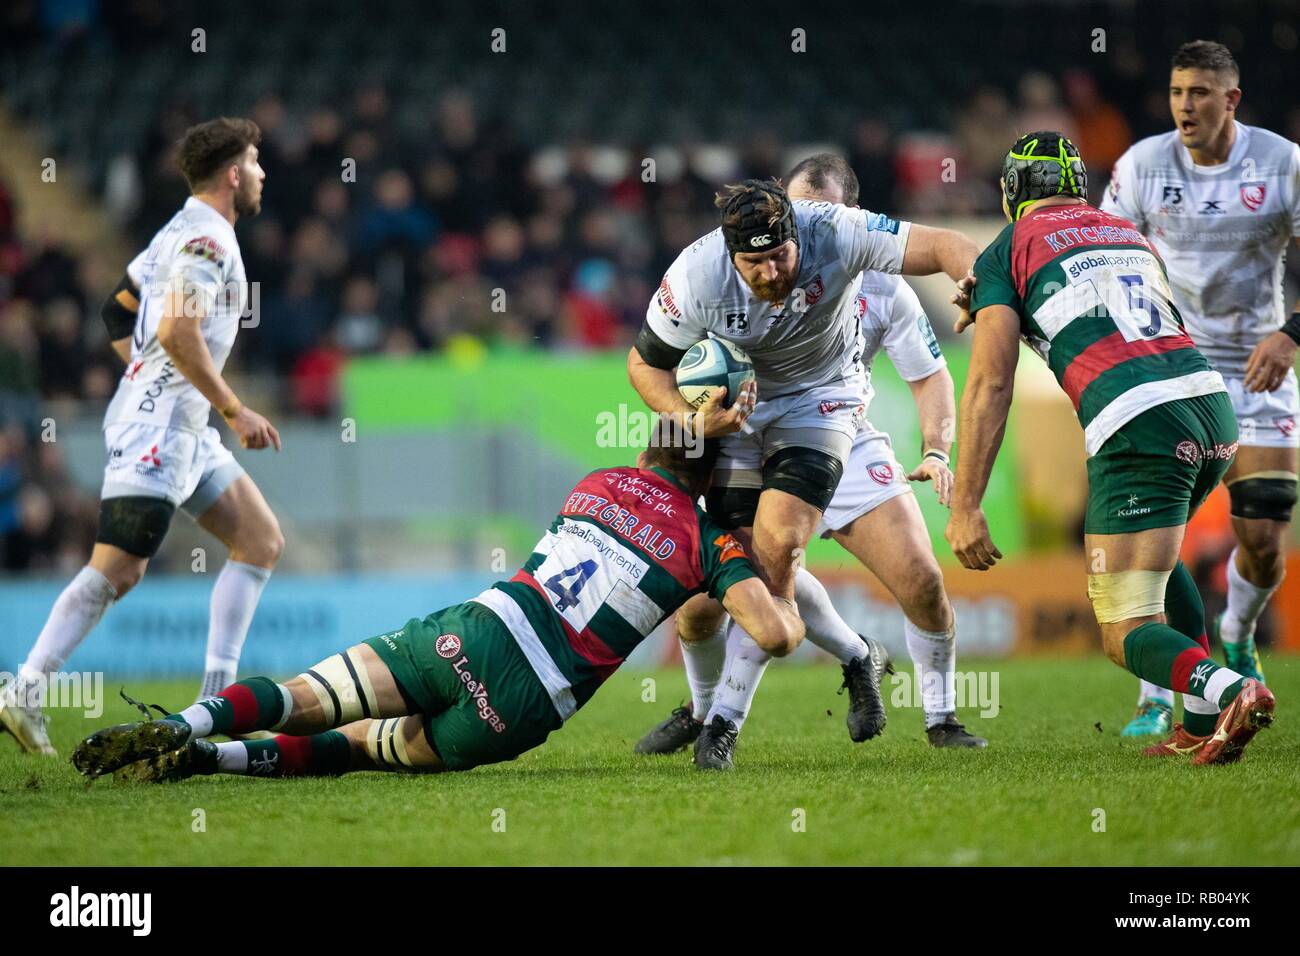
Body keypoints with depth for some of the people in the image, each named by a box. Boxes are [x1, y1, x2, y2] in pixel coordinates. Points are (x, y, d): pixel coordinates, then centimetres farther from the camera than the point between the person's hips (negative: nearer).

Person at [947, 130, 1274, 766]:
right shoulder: (1132, 235, 27)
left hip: (1136, 424, -6)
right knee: (1150, 550, 34)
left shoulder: (1008, 253, 10)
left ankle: (1229, 691, -31)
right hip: (1210, 398, 6)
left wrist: (964, 506, -1)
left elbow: (989, 385, 0)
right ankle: (1207, 724, 22)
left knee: (1127, 636, 0)